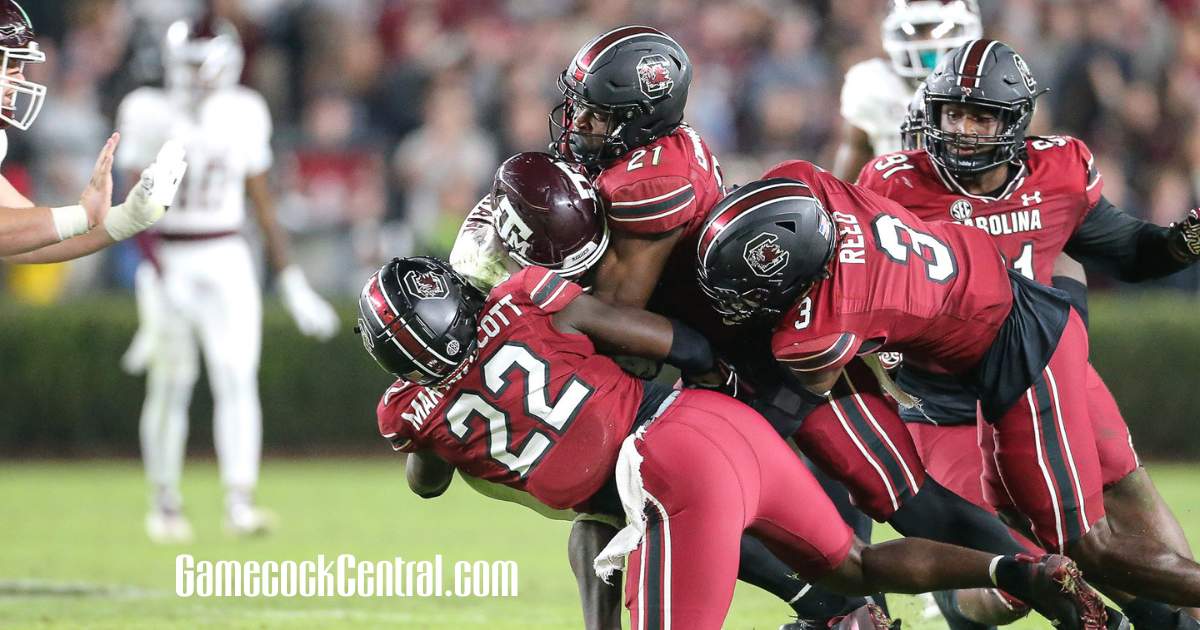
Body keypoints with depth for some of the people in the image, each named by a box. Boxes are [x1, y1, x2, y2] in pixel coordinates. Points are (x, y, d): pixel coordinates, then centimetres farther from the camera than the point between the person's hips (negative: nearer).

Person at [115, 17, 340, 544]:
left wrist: (292, 282, 9)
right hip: (169, 259, -2)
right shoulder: (150, 116, -6)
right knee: (171, 383, 2)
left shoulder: (243, 116, 3)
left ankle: (239, 502, -19)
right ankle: (164, 503, 18)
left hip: (226, 262, 2)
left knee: (237, 377, -12)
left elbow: (262, 206, 11)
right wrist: (163, 277, -20)